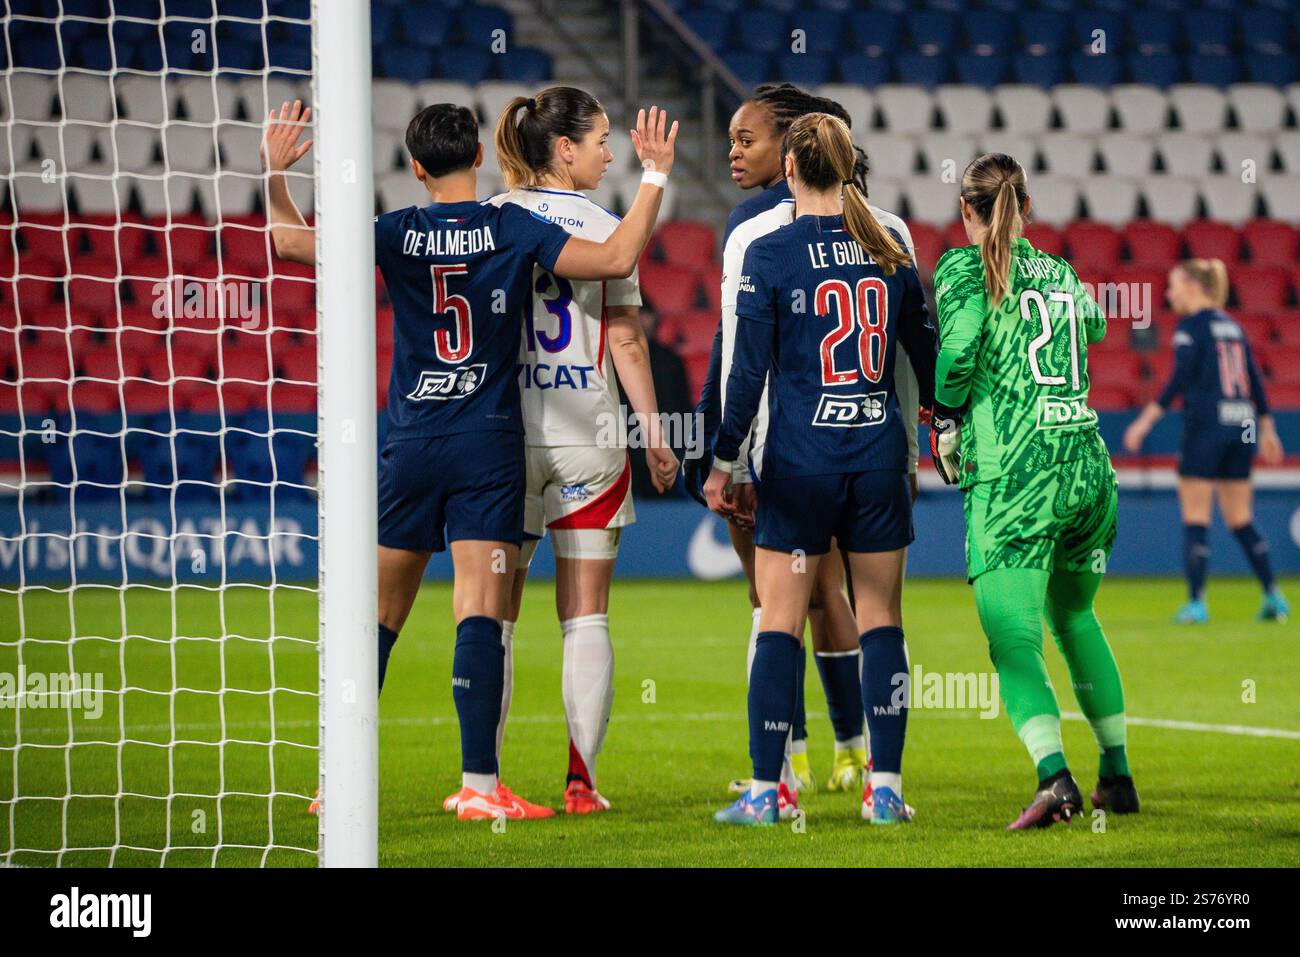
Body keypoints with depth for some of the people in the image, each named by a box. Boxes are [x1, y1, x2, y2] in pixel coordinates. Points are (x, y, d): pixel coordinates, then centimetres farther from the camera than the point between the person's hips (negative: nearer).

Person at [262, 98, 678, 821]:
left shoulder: (398, 234, 0)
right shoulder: (514, 230, -3)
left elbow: (293, 243, 6)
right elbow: (618, 259, -8)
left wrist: (276, 175, 20)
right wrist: (656, 177, 1)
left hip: (411, 446, 2)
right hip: (489, 444, -2)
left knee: (381, 611, 11)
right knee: (480, 611, -7)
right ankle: (479, 785, -14)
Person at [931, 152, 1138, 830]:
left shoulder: (965, 267, 0)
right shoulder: (1059, 272, 16)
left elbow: (958, 349, -16)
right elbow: (1094, 325, 38)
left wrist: (945, 426, -1)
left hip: (1012, 476, -6)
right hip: (1089, 466, 6)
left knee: (1013, 641, -10)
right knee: (1074, 617, 25)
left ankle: (1055, 777, -31)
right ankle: (1117, 775, 26)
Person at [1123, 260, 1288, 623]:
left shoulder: (1190, 327, -5)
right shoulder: (1231, 326, 16)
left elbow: (1180, 379, -16)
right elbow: (1255, 380, 19)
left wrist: (1145, 422, -18)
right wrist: (1267, 429, 27)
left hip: (1205, 426, -7)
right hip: (1241, 426, 7)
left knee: (1195, 516, -2)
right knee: (1240, 519, 12)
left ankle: (1196, 603, -5)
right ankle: (1273, 597, 7)